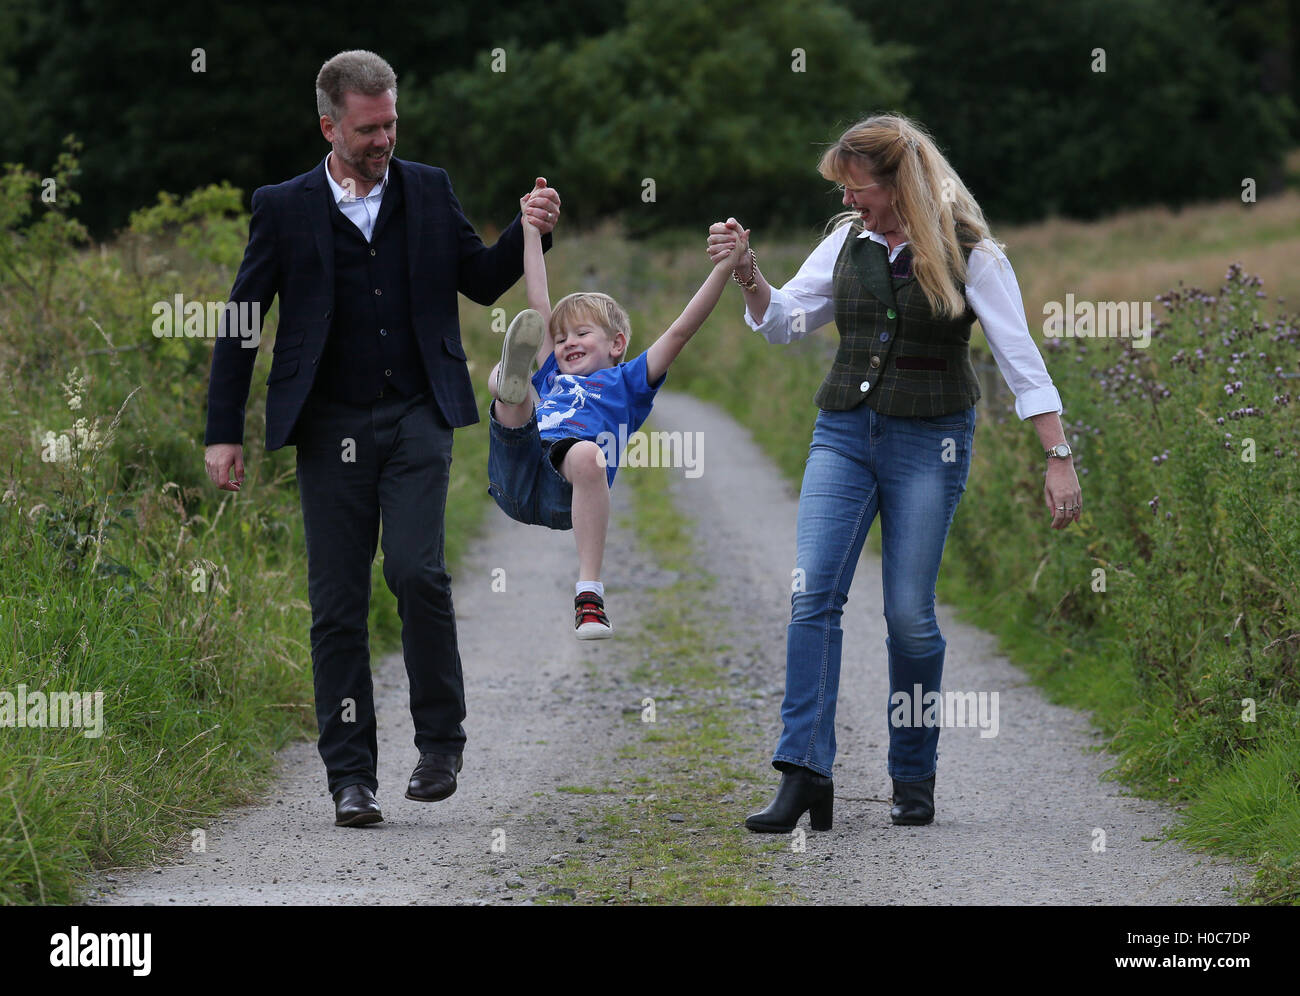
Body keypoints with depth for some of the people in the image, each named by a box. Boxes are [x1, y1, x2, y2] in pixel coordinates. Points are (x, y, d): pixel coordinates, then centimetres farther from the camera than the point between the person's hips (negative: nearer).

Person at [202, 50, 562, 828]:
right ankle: (351, 776, 7)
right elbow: (241, 323, 6)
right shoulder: (285, 208, 3)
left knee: (416, 569, -18)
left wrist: (528, 235, -3)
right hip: (332, 427, 0)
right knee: (338, 603, 0)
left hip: (417, 417, 0)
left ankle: (441, 738, 0)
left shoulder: (429, 192, 8)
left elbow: (481, 283, 16)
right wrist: (224, 433, 2)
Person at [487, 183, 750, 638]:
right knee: (505, 380, -14)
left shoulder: (626, 382, 28)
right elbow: (539, 307, 42)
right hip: (515, 477, 3)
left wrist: (723, 269, 11)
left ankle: (589, 596, -35)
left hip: (564, 492, -3)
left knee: (587, 453, -38)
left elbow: (681, 331, 19)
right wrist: (532, 230, 44)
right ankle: (512, 377, -55)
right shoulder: (553, 377, 39)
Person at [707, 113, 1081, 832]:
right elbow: (782, 321, 14)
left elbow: (1022, 361, -7)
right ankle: (805, 779, -17)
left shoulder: (971, 255, -6)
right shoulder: (847, 243, 7)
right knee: (813, 592, -12)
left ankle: (915, 777, 14)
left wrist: (1059, 459, -11)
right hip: (844, 433, 4)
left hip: (929, 442, -4)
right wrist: (748, 275, -5)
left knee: (909, 613, -4)